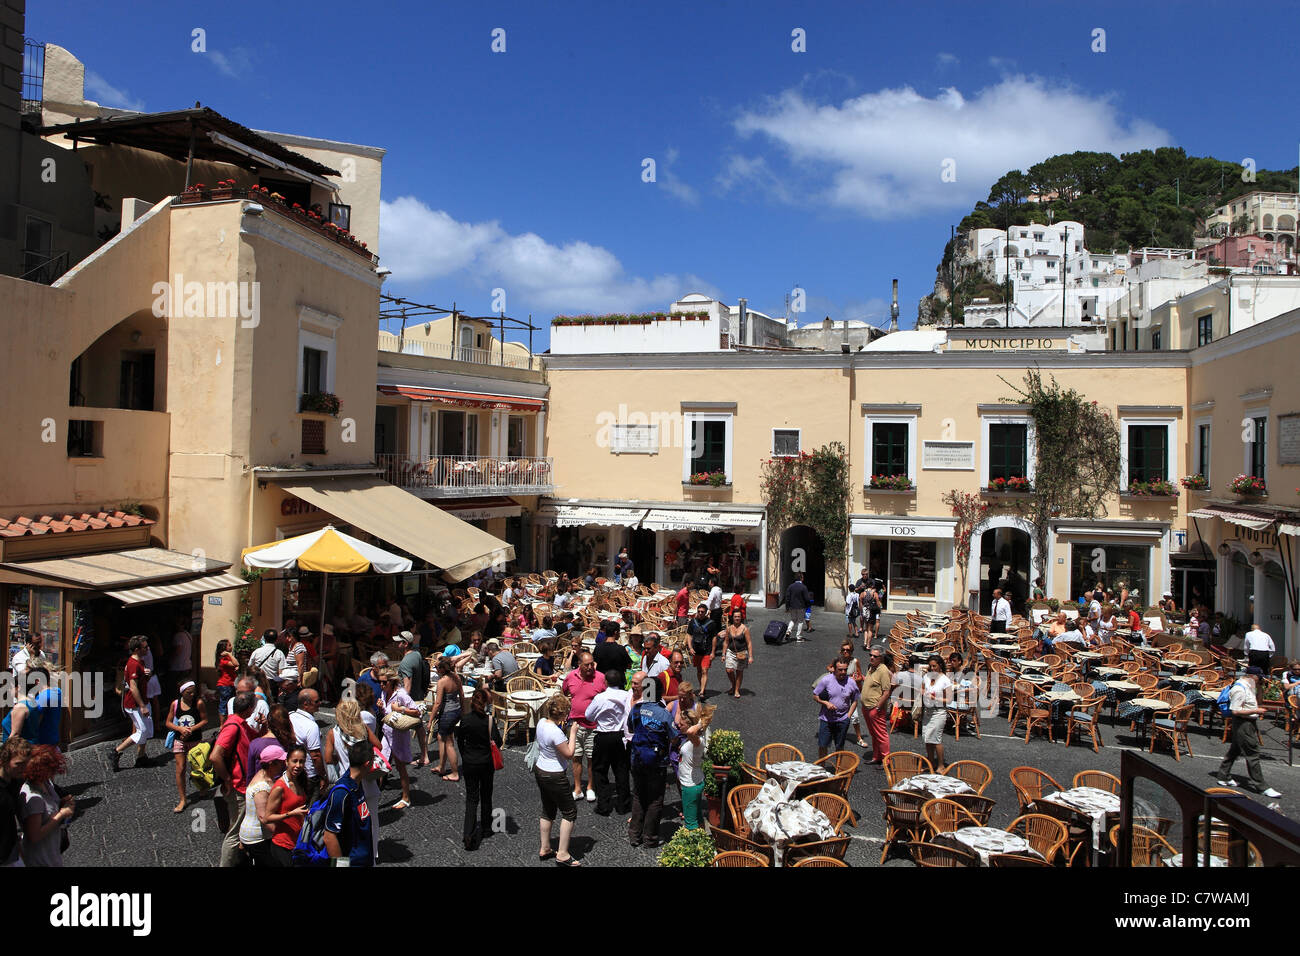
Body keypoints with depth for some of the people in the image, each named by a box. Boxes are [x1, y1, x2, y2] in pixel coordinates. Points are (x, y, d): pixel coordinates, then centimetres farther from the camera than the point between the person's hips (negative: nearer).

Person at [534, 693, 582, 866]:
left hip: (540, 770, 9)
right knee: (569, 812, 5)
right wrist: (573, 732, -14)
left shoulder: (542, 722, -3)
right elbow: (569, 754, -21)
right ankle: (562, 855, 8)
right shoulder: (556, 732, -30)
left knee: (547, 811, 21)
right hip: (555, 777, -9)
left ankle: (544, 849, 32)